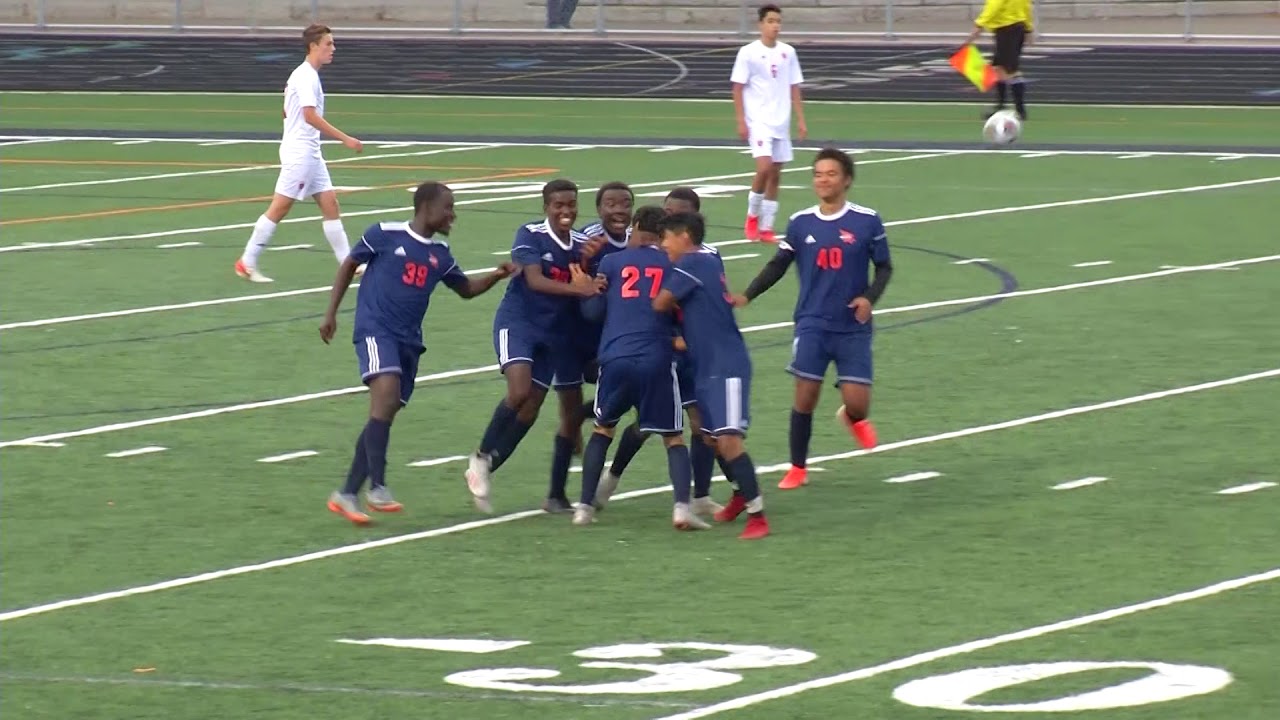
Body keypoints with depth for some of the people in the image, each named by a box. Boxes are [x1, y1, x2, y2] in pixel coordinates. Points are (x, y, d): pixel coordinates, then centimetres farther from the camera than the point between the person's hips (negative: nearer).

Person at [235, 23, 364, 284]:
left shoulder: (306, 74, 14)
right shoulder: (306, 76, -16)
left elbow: (287, 111, 22)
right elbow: (310, 115, -27)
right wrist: (345, 139, -27)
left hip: (310, 152, 10)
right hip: (299, 152, -10)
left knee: (330, 203, 6)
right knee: (280, 207, -5)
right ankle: (247, 262, 1)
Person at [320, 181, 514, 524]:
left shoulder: (440, 254, 11)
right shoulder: (385, 235, -4)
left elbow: (466, 289, 24)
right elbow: (349, 265, 7)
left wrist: (496, 276, 5)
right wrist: (331, 313, 5)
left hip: (409, 340, 7)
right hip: (376, 330, -7)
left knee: (383, 415, 7)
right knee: (386, 392, -28)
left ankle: (347, 494, 17)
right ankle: (377, 487, -31)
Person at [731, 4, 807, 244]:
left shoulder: (788, 53, 7)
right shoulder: (748, 53, -6)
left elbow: (794, 88, 12)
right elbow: (738, 88, -4)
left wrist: (801, 120, 8)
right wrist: (741, 121, -10)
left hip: (781, 122, 5)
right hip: (758, 121, -5)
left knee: (775, 175, 6)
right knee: (764, 168, -19)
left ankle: (766, 227, 13)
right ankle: (752, 216, 3)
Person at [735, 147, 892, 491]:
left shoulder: (867, 221, -5)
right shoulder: (800, 223, 0)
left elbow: (884, 267, 4)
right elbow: (778, 266, 10)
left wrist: (870, 297, -14)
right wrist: (747, 296, -2)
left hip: (853, 328, -1)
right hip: (812, 324, 1)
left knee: (857, 402, -8)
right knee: (805, 397, -5)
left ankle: (853, 418, 32)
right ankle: (798, 468, 12)